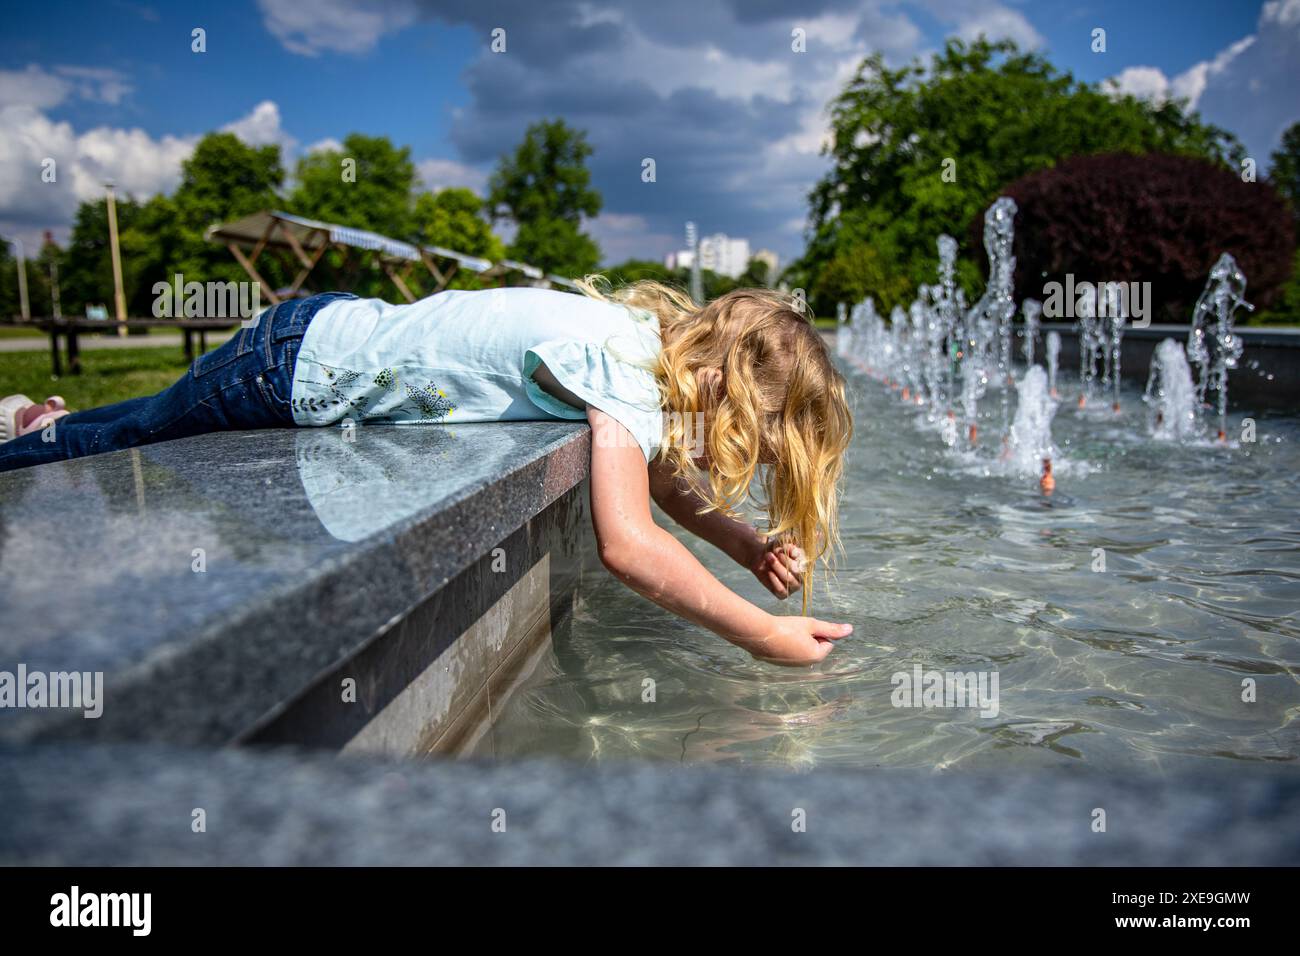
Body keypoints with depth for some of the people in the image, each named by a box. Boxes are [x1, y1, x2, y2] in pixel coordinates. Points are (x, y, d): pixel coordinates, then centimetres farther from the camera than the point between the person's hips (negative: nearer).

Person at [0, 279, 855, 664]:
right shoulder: (627, 368, -34)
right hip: (297, 363, -8)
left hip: (342, 332, 8)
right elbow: (626, 542, -44)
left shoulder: (667, 343, -8)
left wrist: (749, 544, -11)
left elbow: (661, 477, 4)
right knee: (128, 441, 19)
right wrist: (763, 636, -36)